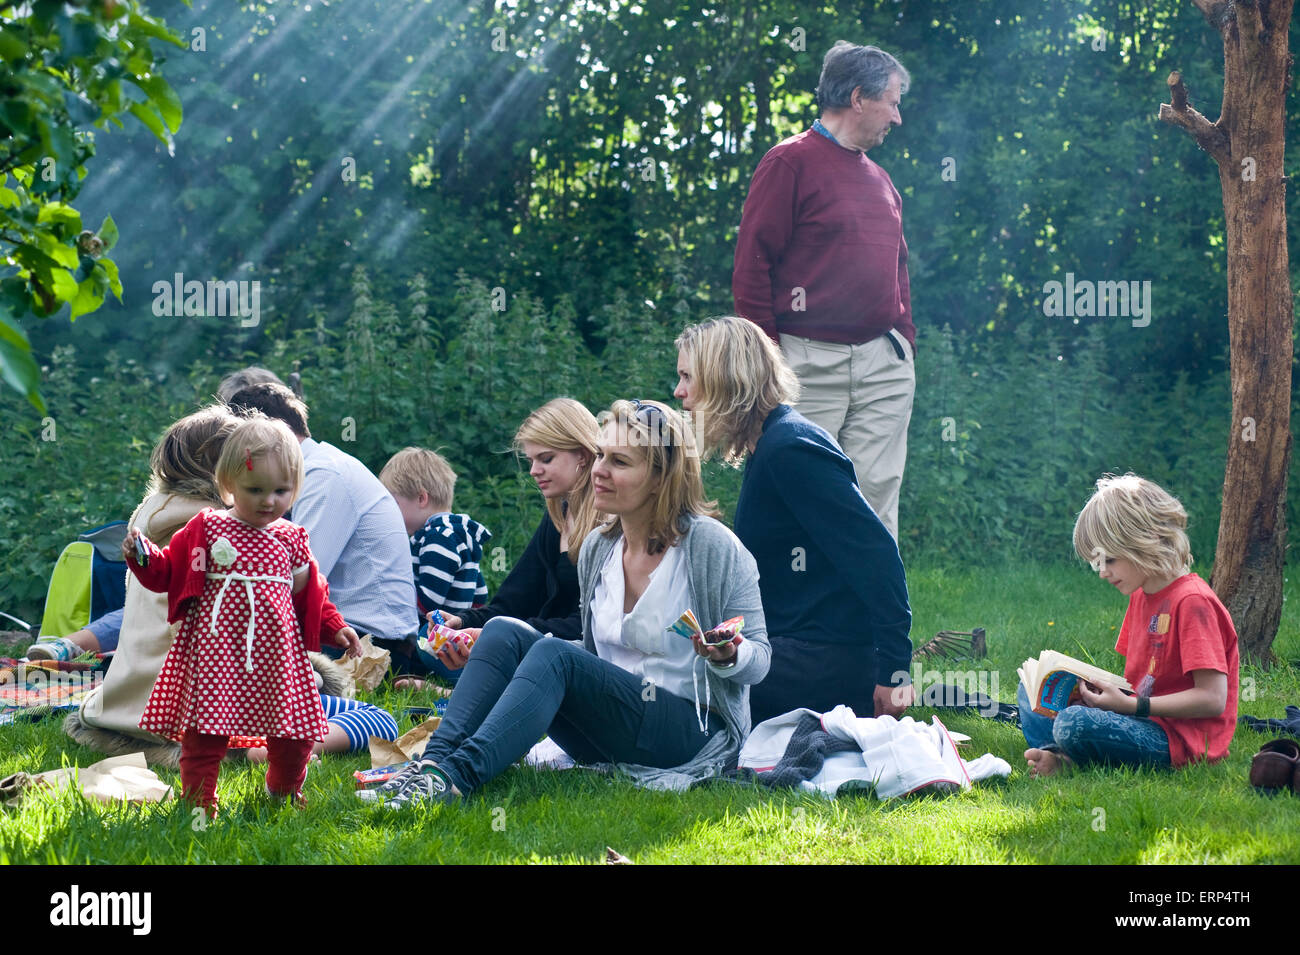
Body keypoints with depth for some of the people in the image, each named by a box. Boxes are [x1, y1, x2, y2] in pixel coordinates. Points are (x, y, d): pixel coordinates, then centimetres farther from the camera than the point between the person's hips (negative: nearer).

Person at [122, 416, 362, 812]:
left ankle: (284, 794, 33)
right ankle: (198, 806, 9)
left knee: (295, 735, 6)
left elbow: (310, 593, 20)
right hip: (216, 648, -3)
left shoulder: (291, 538, 11)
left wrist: (334, 626, 13)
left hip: (276, 652, 3)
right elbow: (168, 571, 5)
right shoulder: (206, 528, 1)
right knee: (205, 734, -6)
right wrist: (141, 556, -12)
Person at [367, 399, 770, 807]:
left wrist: (727, 655, -27)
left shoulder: (711, 545, -9)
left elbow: (758, 658, -4)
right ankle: (435, 759, -32)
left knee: (554, 655, -30)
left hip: (698, 732, -7)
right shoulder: (598, 547, 9)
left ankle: (456, 776, -45)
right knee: (504, 630, -14)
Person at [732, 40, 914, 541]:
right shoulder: (791, 162, -3)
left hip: (884, 366, 6)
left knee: (877, 496, 2)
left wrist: (906, 341, 14)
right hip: (809, 362, -6)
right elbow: (752, 265, -7)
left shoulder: (880, 179, 19)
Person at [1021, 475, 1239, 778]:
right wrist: (1103, 690, -2)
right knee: (1033, 689, 15)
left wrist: (1129, 705, -23)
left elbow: (1212, 699, -22)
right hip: (1148, 722, 10)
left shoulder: (1192, 601, -17)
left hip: (1179, 740, -10)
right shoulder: (1140, 596, 14)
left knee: (1075, 724, -33)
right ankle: (1052, 756, -11)